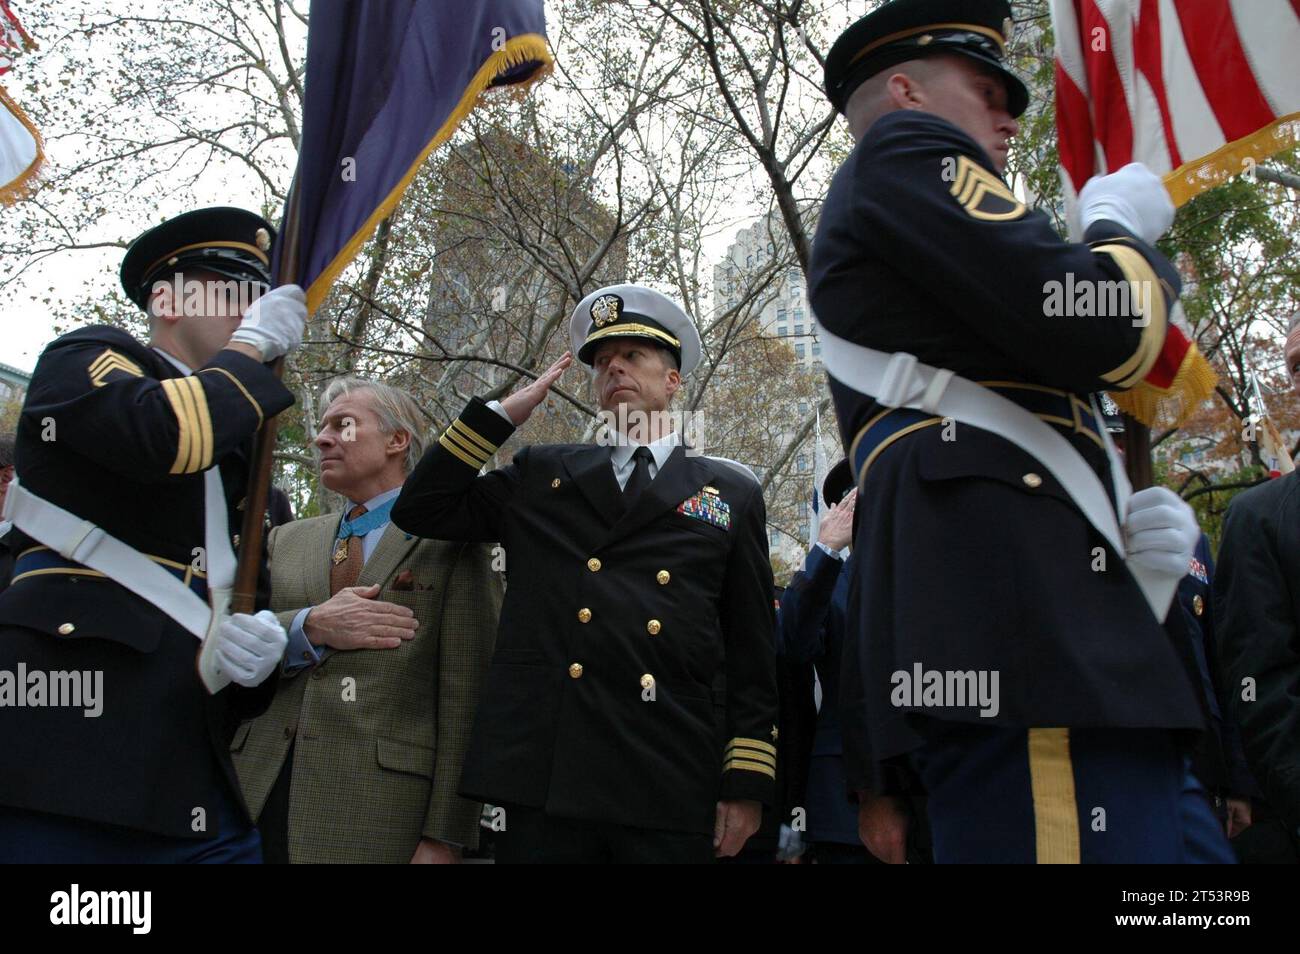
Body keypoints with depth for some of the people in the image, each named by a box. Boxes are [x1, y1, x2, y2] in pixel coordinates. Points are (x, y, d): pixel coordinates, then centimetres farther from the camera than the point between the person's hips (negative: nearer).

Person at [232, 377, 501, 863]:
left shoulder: (453, 543, -1)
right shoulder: (286, 540, 15)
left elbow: (464, 693, -7)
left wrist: (444, 837, -13)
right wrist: (310, 627, -12)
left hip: (377, 806, -4)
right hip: (261, 787, 4)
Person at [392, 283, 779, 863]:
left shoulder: (732, 494, 10)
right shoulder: (541, 474, 15)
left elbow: (751, 649, 6)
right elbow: (420, 511, 12)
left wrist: (748, 781, -1)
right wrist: (504, 413, 7)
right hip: (543, 777, 1)